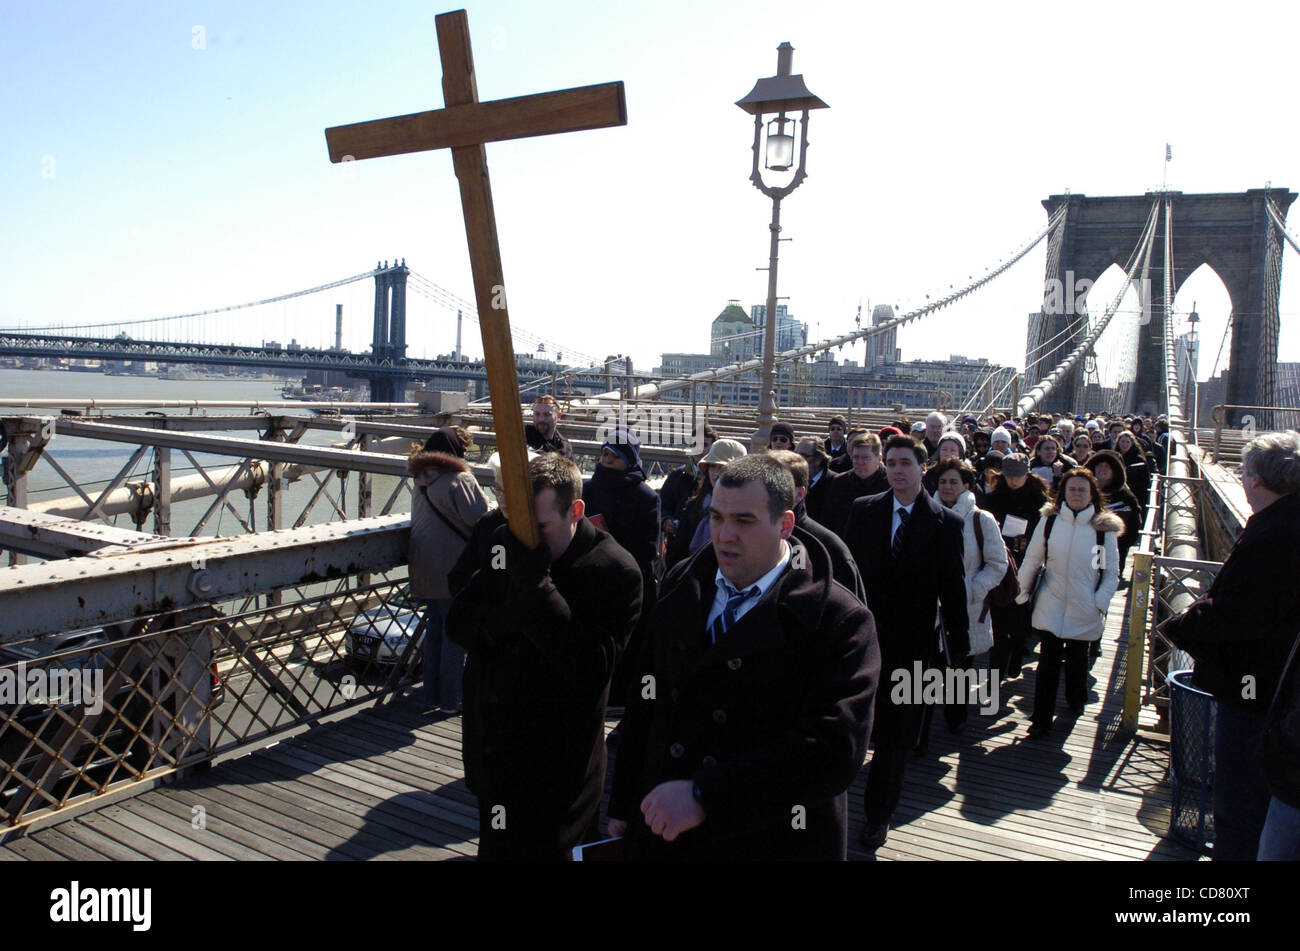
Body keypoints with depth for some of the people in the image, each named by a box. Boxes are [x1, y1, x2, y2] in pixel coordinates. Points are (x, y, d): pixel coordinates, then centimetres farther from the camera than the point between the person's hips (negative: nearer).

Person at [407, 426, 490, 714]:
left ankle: (431, 695, 23)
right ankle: (451, 698, 9)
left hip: (425, 569, 8)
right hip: (453, 569, -8)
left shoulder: (420, 480, 10)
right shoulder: (459, 479, -16)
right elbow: (481, 518, -20)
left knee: (434, 630, 16)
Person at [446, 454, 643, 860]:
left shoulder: (615, 572, -19)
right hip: (492, 748, 5)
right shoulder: (499, 544, -4)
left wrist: (538, 590, -33)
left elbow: (591, 669, -27)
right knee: (495, 847, 23)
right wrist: (501, 621, -23)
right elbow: (457, 622, -1)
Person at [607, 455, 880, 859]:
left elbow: (834, 750, -25)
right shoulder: (681, 587, 0)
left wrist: (704, 796, -28)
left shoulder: (840, 621, -17)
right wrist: (623, 805, 6)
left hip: (768, 841, -4)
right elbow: (647, 700, 5)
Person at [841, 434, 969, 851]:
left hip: (911, 644, -1)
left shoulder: (945, 523, -4)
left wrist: (960, 646, -1)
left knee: (896, 737, 10)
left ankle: (879, 814, 27)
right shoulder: (863, 510, 1)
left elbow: (953, 590, -3)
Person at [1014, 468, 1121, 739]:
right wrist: (1022, 592, 7)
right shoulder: (1049, 521, -2)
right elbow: (1031, 560, 7)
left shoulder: (1105, 528, -4)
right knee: (1048, 661, -3)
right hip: (1050, 606, 0)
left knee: (1077, 658, 16)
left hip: (1084, 611, 0)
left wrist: (1101, 602, -6)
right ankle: (1041, 719, 3)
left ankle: (1076, 702, 42)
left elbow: (1112, 572, 3)